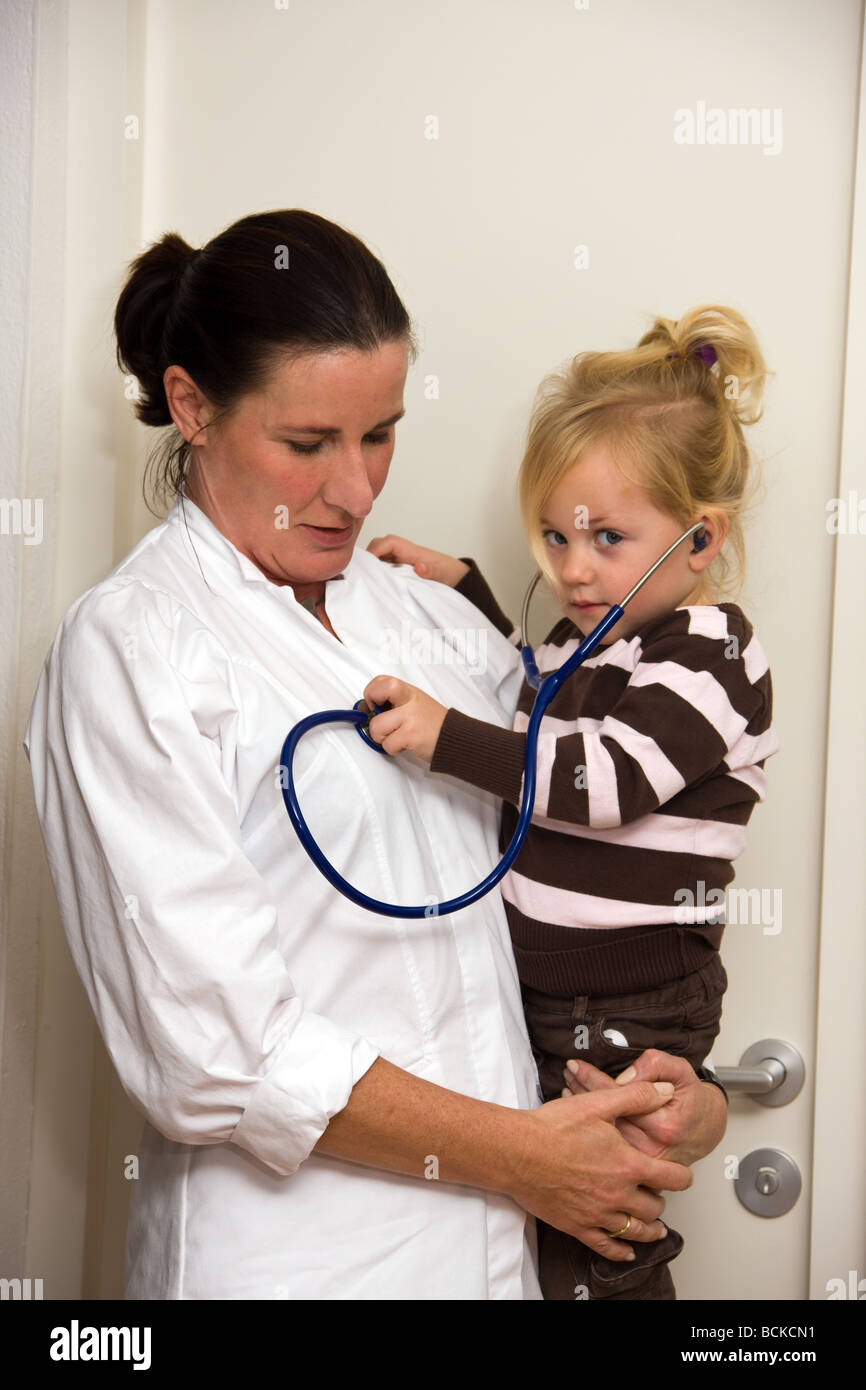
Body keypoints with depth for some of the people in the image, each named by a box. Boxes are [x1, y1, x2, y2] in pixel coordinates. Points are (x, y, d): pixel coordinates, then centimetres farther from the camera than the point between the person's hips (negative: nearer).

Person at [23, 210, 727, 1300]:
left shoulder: (426, 615, 7)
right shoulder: (127, 648, -12)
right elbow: (217, 1050, -17)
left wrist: (672, 1077, -7)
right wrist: (519, 1153, -12)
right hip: (287, 1250, -5)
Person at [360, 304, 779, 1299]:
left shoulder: (709, 656, -16)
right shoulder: (596, 639, 10)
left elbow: (606, 779, -30)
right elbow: (530, 705, 31)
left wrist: (448, 734, -37)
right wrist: (461, 586, 20)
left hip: (630, 1011, -8)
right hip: (538, 993, 8)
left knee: (588, 1261, 0)